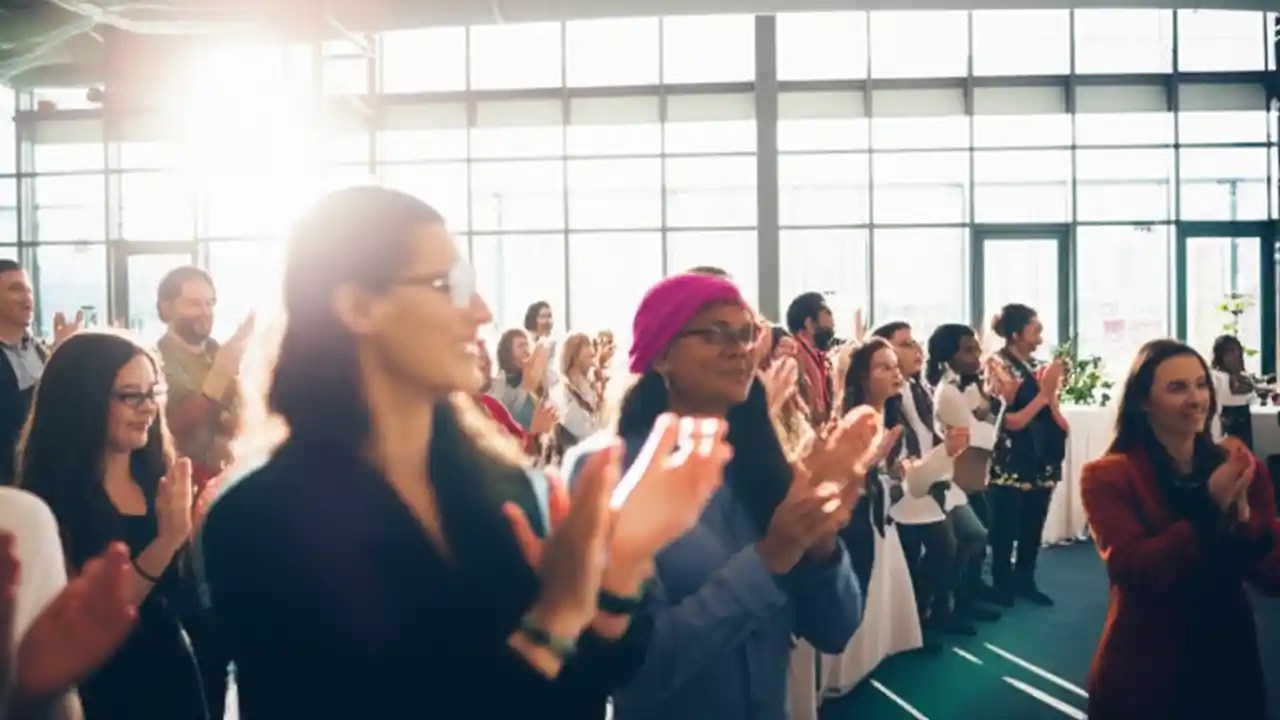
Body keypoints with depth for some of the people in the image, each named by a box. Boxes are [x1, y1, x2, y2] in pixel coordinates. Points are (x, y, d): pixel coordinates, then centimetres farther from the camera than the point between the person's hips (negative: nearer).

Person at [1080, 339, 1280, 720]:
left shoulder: (1241, 469, 1)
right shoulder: (1108, 476, -10)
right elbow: (1133, 571, -22)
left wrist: (1242, 514, -21)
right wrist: (1212, 506, -24)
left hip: (1230, 664, 4)